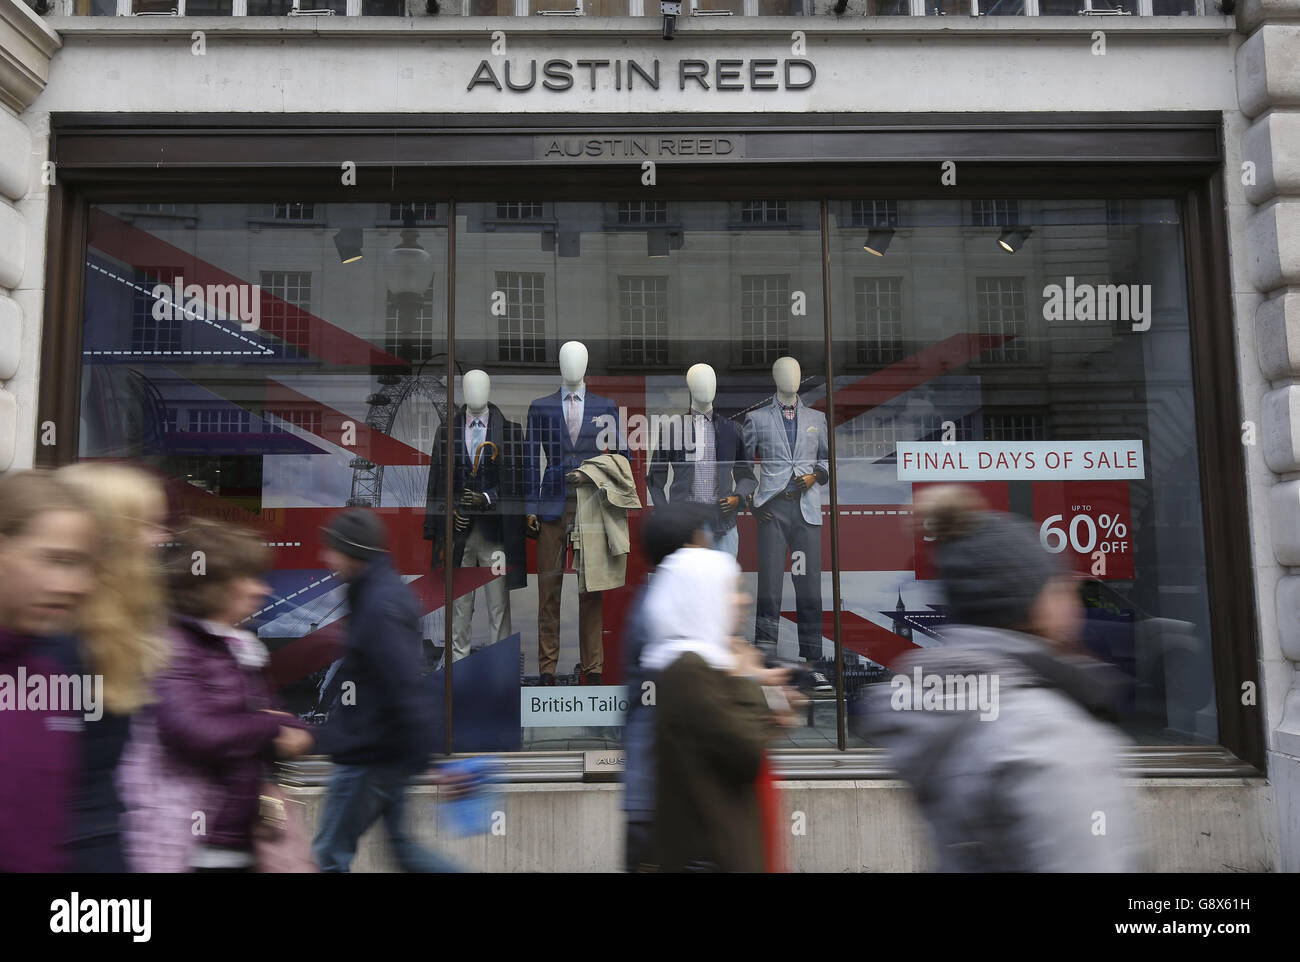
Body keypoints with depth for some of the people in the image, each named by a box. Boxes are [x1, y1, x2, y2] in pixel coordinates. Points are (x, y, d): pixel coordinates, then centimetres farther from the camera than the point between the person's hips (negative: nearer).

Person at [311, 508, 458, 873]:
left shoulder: (380, 607, -22)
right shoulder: (391, 592, 9)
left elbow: (403, 688, -27)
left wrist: (420, 754, -27)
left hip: (368, 756, -10)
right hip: (386, 751, 10)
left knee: (330, 853, 5)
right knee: (401, 845, 18)